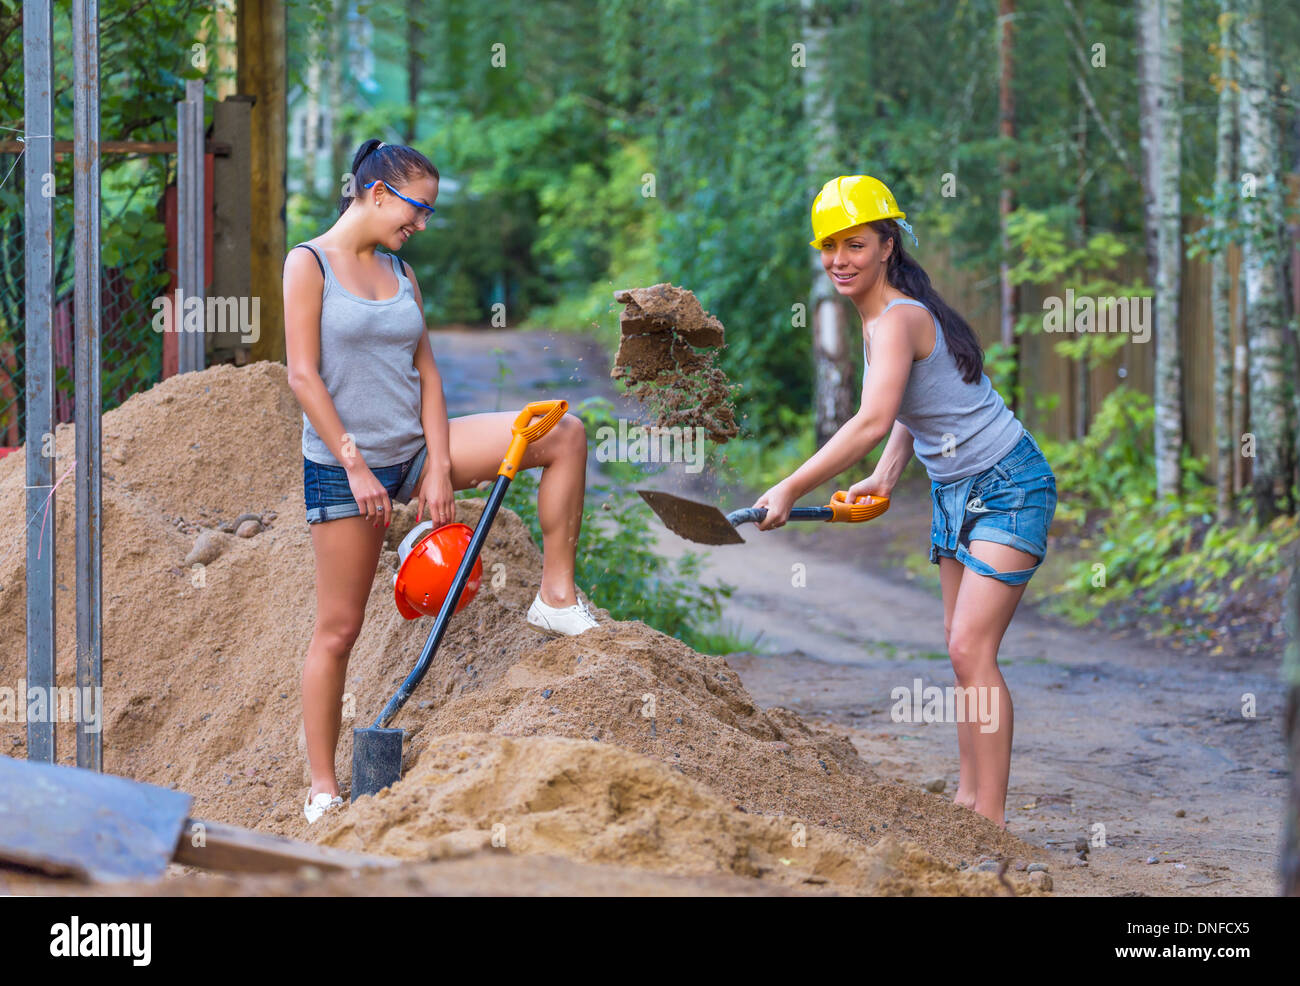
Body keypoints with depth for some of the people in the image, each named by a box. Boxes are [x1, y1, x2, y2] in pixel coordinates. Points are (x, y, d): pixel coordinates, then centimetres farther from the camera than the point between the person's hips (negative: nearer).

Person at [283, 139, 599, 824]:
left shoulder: (400, 273, 10)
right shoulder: (310, 264, -7)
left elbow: (425, 370, 6)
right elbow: (303, 376, -13)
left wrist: (439, 468, -5)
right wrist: (356, 467, -17)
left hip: (413, 449, 6)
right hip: (343, 465, -6)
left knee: (563, 434, -4)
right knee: (338, 629, -3)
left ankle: (556, 595, 1)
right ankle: (322, 787, 6)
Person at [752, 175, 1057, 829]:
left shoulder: (899, 319, -24)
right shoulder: (880, 315, 6)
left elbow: (872, 423, -36)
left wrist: (790, 490, -36)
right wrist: (885, 477, 3)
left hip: (1007, 491, -10)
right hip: (954, 490, 10)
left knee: (971, 648, -15)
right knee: (963, 649, 12)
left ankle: (990, 822, -16)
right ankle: (971, 796, 19)